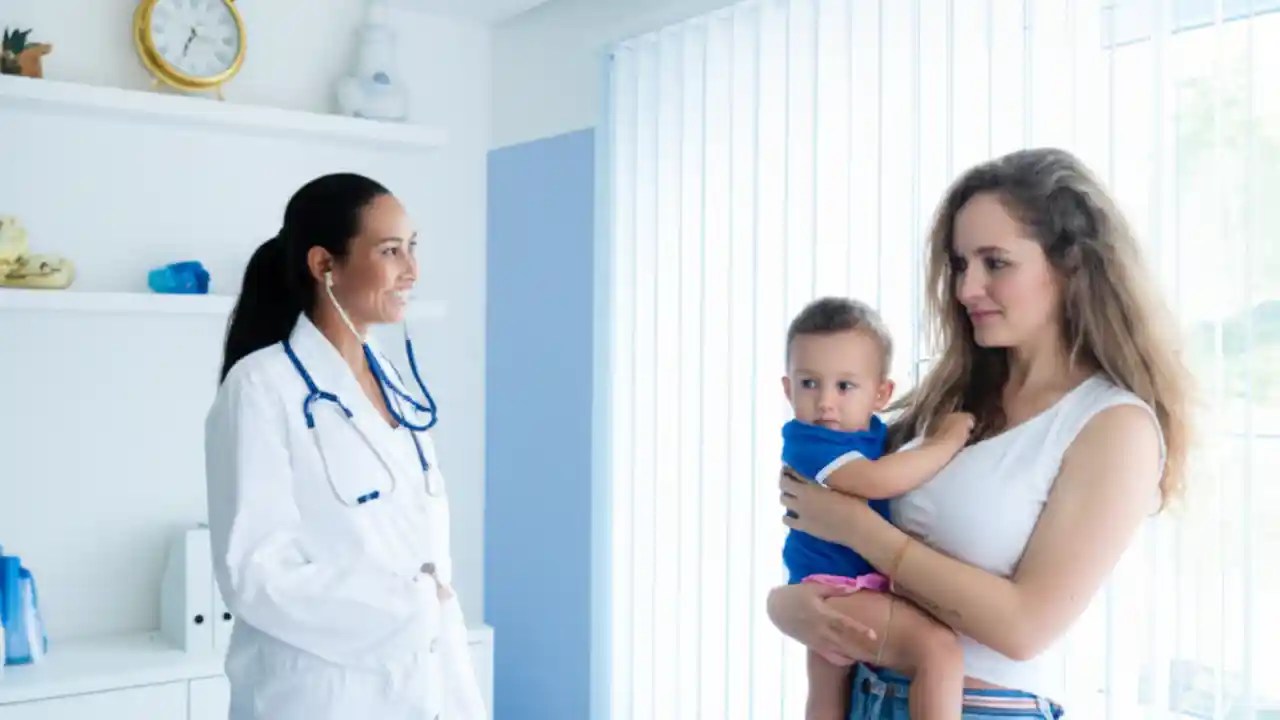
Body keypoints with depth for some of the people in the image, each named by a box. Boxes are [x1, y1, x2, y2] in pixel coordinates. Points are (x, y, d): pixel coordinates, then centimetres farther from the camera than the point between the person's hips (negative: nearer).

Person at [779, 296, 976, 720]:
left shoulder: (873, 432, 8)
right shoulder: (805, 440, -18)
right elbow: (873, 481, -34)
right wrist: (946, 442, -24)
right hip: (834, 591, -10)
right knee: (939, 648, -26)